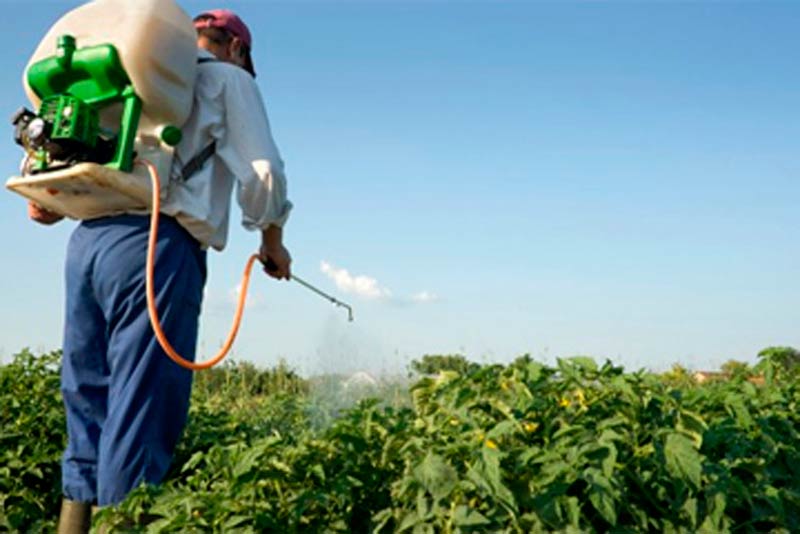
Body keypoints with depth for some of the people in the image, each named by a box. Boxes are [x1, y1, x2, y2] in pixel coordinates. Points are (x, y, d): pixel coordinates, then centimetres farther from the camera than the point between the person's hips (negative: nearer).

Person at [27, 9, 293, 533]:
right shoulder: (229, 79, 11)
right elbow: (262, 172, 3)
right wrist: (273, 242, 16)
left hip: (87, 240, 7)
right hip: (156, 246, -7)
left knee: (87, 412, 10)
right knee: (140, 423, -7)